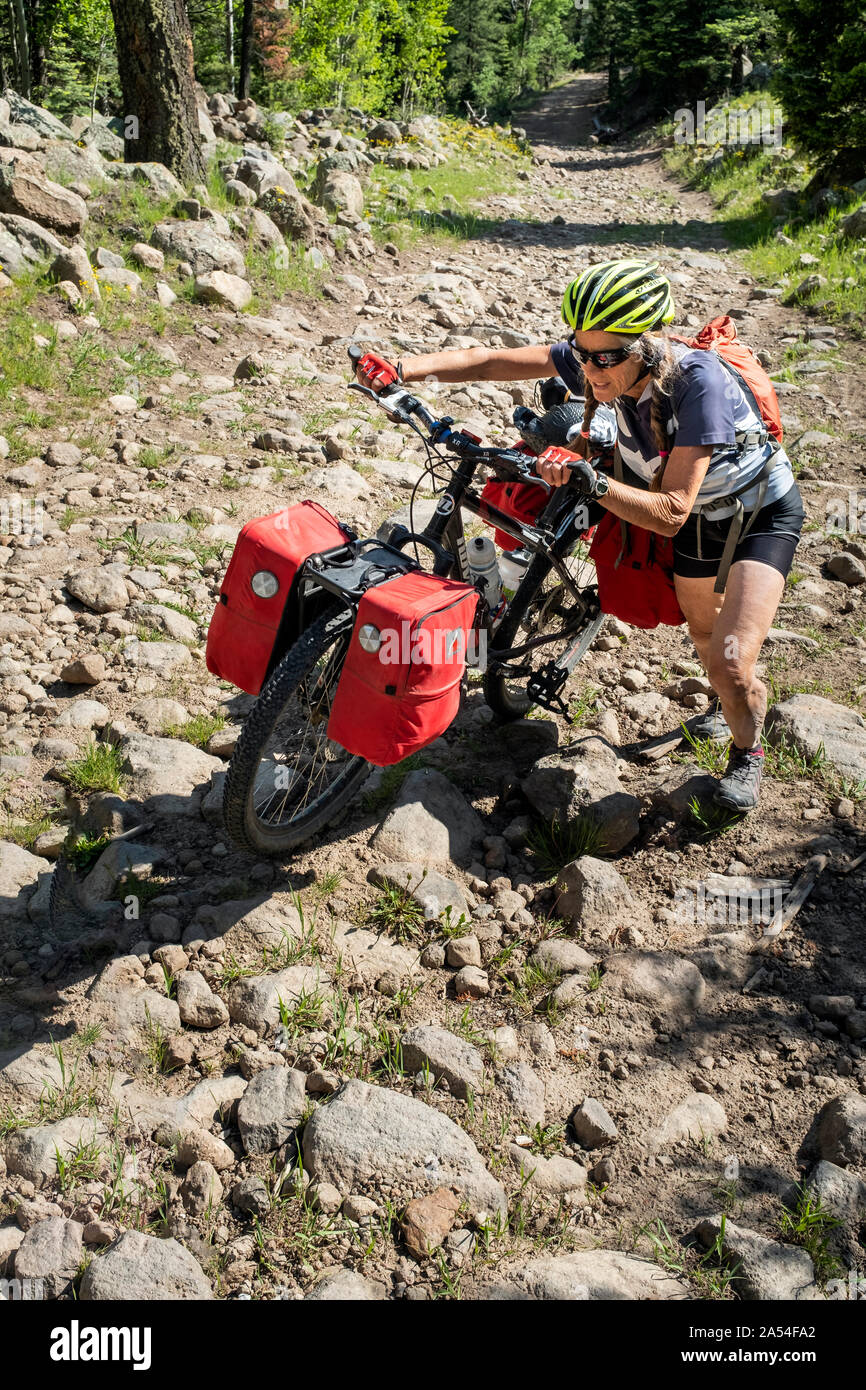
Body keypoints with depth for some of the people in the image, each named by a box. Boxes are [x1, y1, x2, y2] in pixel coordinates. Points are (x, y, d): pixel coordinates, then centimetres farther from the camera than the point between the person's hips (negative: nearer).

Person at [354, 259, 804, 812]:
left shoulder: (697, 383, -39)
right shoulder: (593, 359, -23)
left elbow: (670, 512, -41)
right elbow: (489, 361, -23)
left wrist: (589, 480, -52)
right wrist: (400, 369, -34)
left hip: (763, 512, -6)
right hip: (699, 515, 6)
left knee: (731, 662, -17)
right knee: (702, 628, 26)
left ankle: (749, 751, 16)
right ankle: (728, 701, 59)